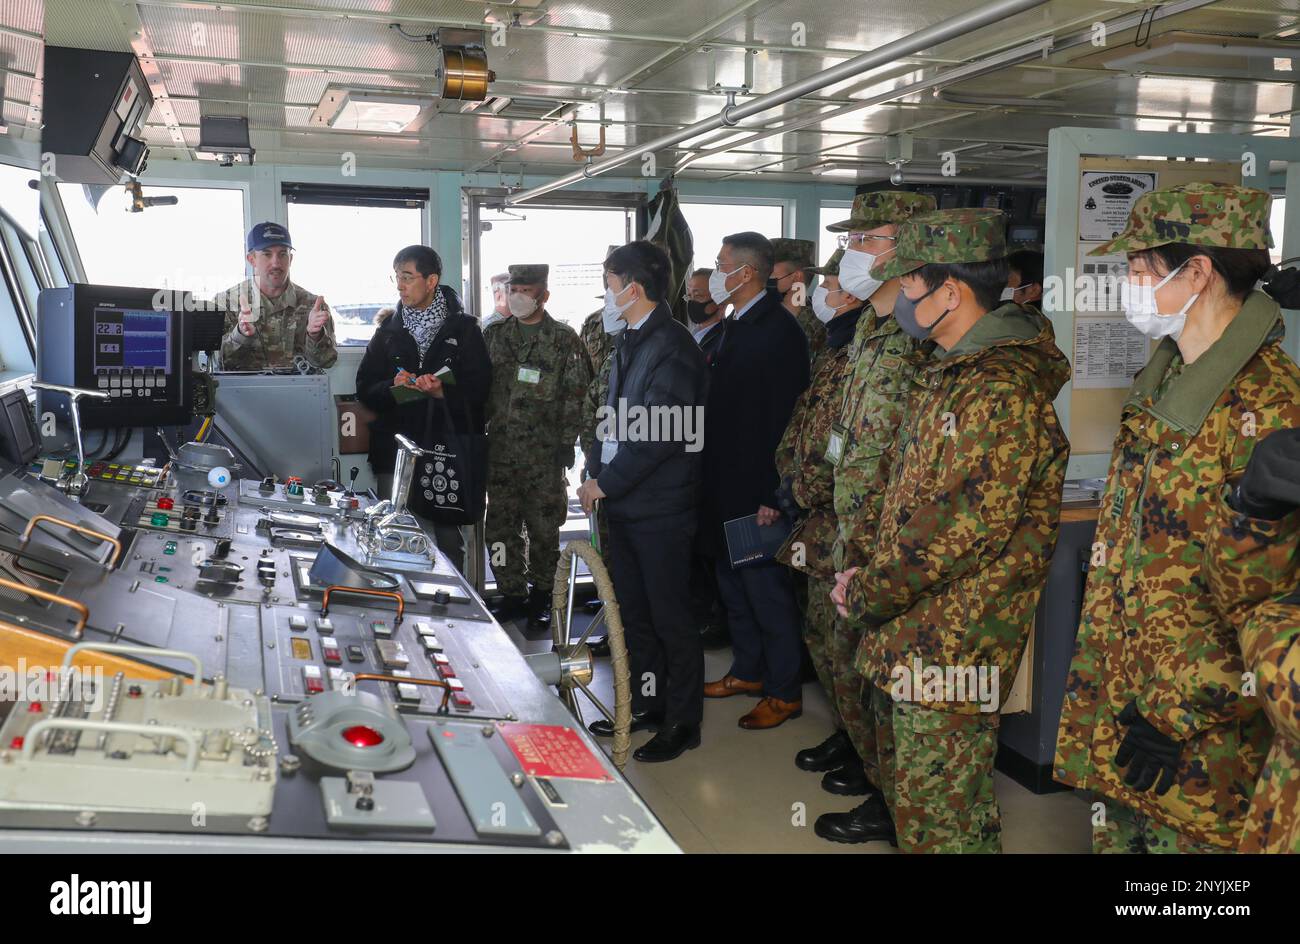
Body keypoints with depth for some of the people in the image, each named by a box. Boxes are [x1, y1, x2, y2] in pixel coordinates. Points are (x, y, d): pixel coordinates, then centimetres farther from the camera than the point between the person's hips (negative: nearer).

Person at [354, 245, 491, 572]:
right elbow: (365, 388, 11)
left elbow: (479, 388, -1)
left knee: (449, 539, 3)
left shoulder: (463, 328, 4)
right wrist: (392, 388, -10)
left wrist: (444, 392, -19)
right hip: (396, 450, 2)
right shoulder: (388, 330, 12)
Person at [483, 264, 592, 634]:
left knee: (544, 527, 3)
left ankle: (542, 596, 17)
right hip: (500, 449, 4)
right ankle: (511, 593, 19)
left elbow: (574, 396, -4)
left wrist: (567, 443, -8)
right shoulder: (494, 335, 10)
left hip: (544, 453, -4)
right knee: (501, 526, 7)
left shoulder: (564, 339, -2)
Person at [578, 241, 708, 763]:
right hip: (622, 501, 9)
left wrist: (606, 483, -15)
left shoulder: (673, 348, -18)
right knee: (632, 611, 17)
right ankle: (646, 703, 32)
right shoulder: (627, 340, 11)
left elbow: (657, 436, -22)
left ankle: (683, 721, 17)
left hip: (660, 508, -9)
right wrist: (597, 471, 6)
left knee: (670, 617, 3)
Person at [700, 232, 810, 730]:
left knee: (767, 591, 1)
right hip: (726, 485, 10)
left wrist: (772, 494, -22)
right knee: (734, 585, 19)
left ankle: (784, 692, 14)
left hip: (758, 489, -10)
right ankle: (748, 671, 34)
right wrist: (714, 480, 14)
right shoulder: (737, 327, 12)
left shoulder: (779, 331, -18)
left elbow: (784, 418, -21)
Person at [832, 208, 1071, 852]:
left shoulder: (1002, 393, -22)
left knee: (936, 817, 2)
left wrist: (869, 594, -13)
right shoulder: (949, 371, 12)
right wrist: (874, 579, 7)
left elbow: (960, 528, -25)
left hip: (950, 646, -10)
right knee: (904, 783, 23)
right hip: (908, 639, 10)